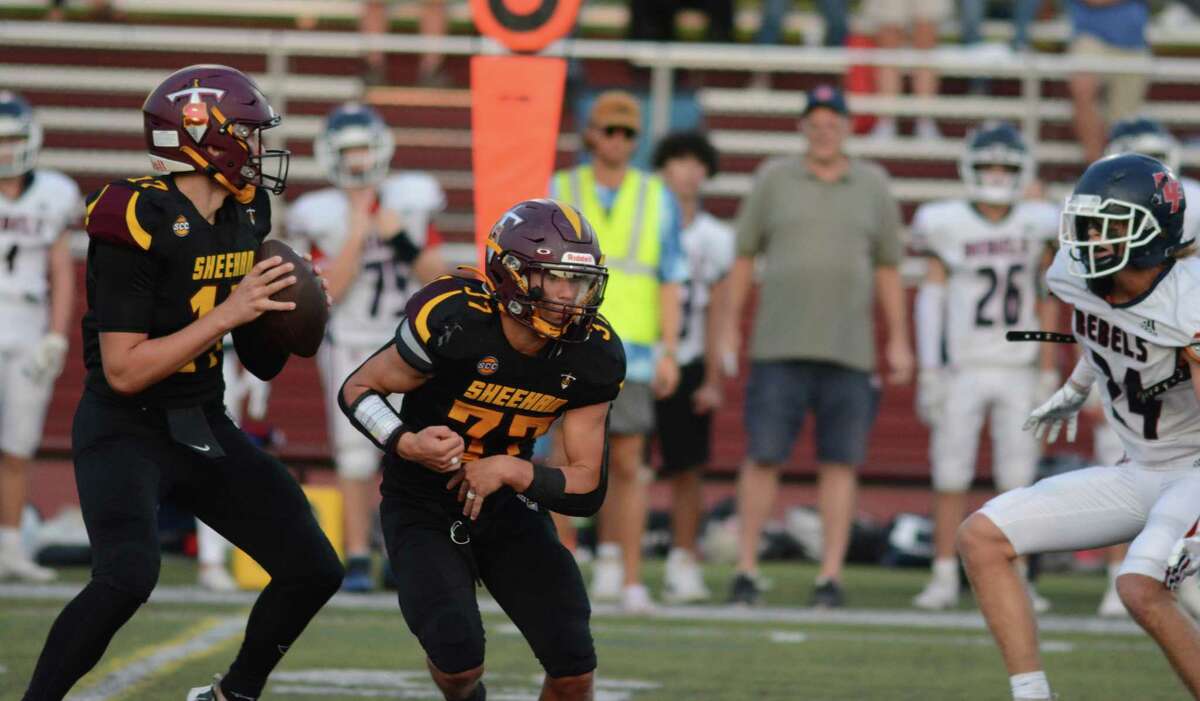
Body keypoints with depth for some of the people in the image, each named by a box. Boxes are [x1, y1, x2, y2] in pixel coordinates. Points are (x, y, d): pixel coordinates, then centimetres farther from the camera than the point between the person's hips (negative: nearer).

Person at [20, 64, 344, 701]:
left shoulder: (246, 217, 4)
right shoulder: (139, 223, -21)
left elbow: (262, 361, 15)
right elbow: (124, 371, -23)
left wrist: (290, 311, -6)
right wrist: (226, 314, -25)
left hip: (204, 429, 8)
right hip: (125, 432, -8)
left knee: (314, 571, 6)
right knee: (128, 575, -31)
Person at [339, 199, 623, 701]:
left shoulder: (592, 357, -15)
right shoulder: (452, 322, -27)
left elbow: (586, 488, -12)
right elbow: (358, 390, -12)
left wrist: (510, 471, -29)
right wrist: (409, 445, -31)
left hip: (508, 508, 4)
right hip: (424, 508, -4)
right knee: (459, 659, -20)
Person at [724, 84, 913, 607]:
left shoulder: (872, 185, 10)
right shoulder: (773, 179, 7)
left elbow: (886, 266, 14)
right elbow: (744, 256, 10)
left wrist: (898, 340, 10)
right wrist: (729, 329, 5)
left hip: (848, 349, 1)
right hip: (778, 347, -1)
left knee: (840, 462, -1)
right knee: (763, 457, -3)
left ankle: (830, 576, 1)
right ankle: (746, 569, 3)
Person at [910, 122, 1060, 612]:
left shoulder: (1036, 227, 4)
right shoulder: (948, 226, -2)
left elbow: (1046, 305, 7)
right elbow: (931, 299, -2)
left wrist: (1048, 375, 3)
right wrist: (928, 374, -6)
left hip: (1018, 372, 2)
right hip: (963, 370, -2)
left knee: (1017, 480, 1)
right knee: (951, 479, 0)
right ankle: (945, 580, 6)